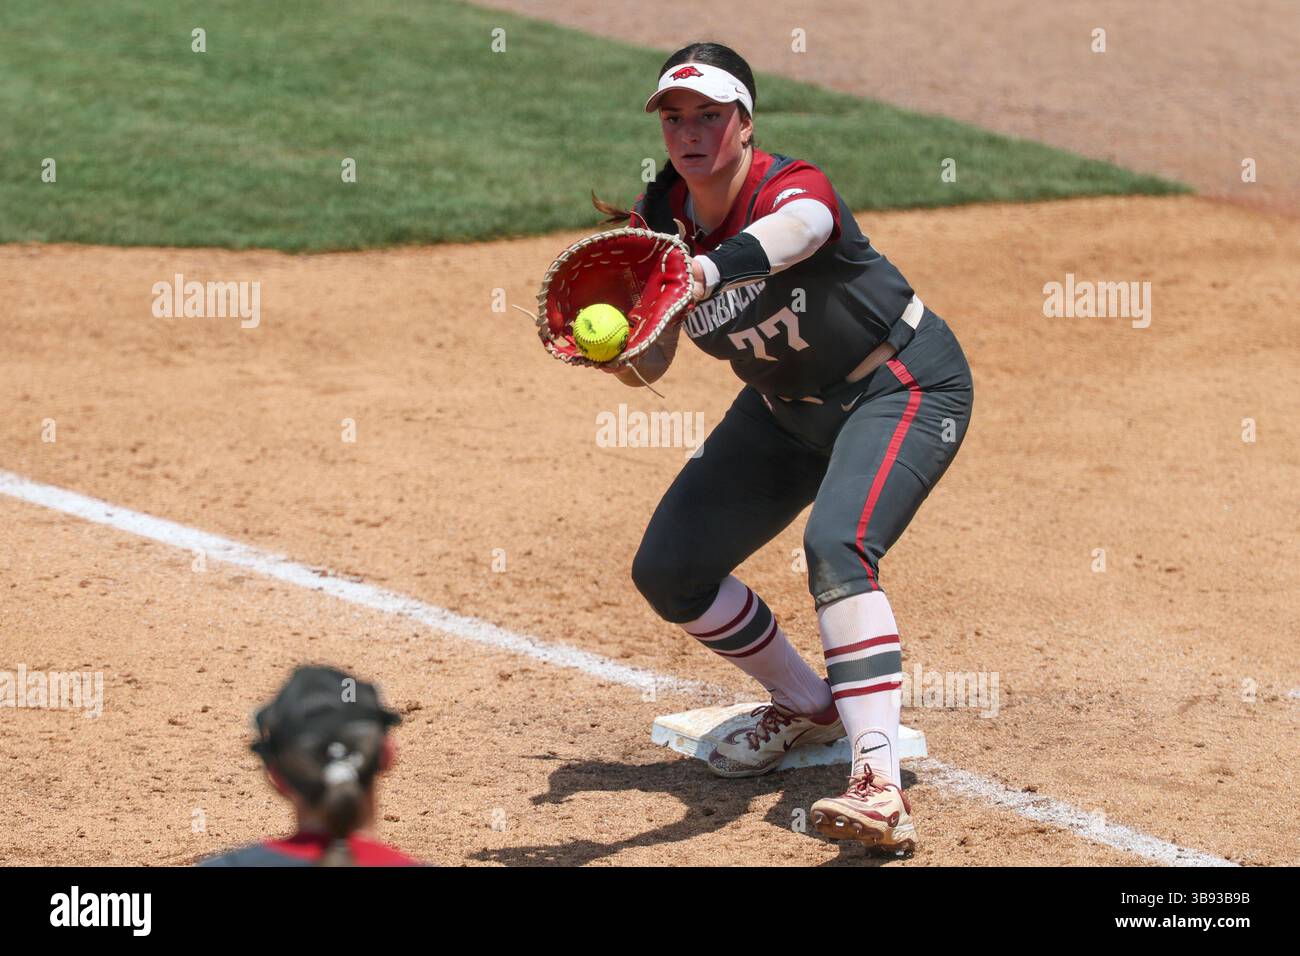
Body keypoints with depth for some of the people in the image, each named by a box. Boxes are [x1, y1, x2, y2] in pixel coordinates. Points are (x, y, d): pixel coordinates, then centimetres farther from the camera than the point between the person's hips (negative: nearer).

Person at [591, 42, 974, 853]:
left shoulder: (793, 189, -29)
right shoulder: (661, 218, -9)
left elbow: (791, 231, -55)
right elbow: (649, 367, -4)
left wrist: (705, 273, -76)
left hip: (906, 386, -8)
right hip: (786, 408, 8)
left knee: (837, 545, -33)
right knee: (668, 571, 4)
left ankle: (880, 789, -40)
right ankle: (806, 705, 27)